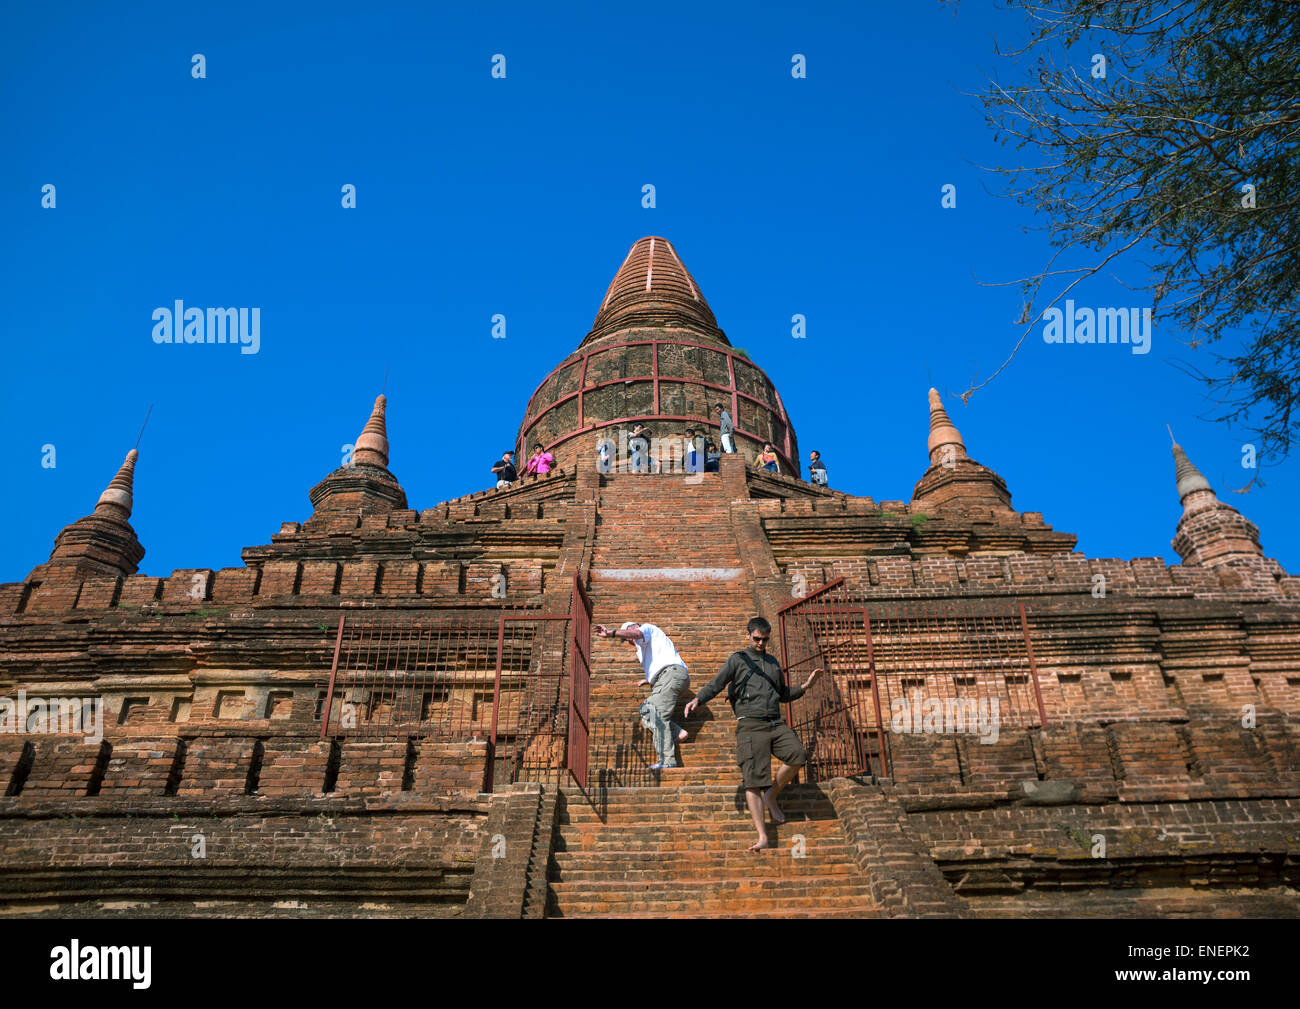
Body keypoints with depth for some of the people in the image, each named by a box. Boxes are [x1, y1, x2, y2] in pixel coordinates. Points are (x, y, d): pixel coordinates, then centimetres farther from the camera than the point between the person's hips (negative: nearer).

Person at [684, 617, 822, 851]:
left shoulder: (773, 663, 24)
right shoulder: (738, 659, 10)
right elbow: (715, 684, 1)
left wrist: (806, 685, 18)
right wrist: (697, 699, -17)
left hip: (776, 722, 4)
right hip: (750, 724, -4)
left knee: (798, 755, -22)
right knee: (753, 780, -12)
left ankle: (771, 797, 0)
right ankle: (762, 837, -13)